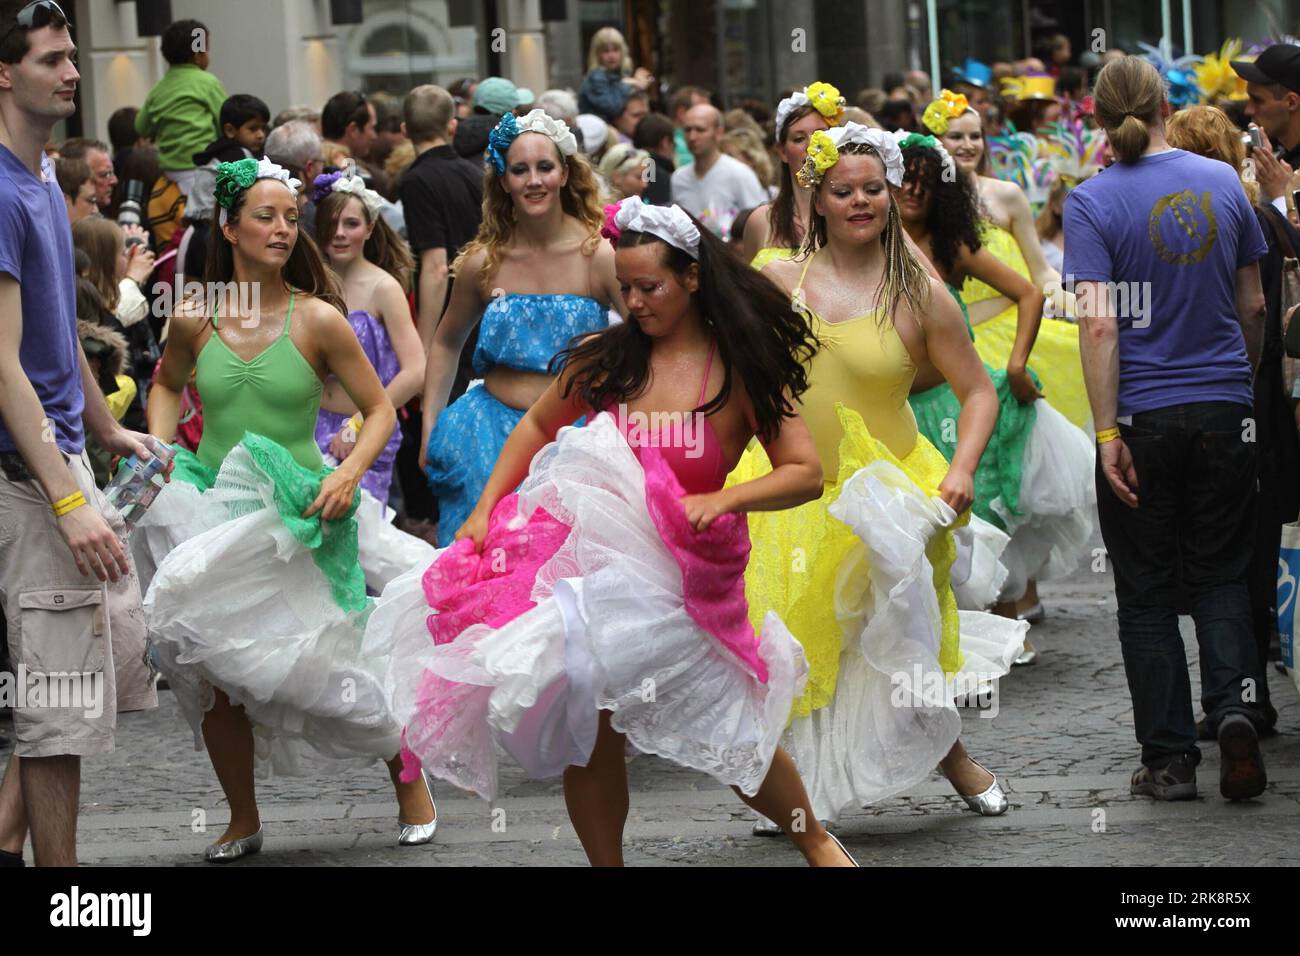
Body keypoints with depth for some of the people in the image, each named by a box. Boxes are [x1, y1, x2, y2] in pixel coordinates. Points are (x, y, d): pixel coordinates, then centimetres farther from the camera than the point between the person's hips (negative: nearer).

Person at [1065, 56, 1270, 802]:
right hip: (1224, 407, 3)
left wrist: (1108, 433, -13)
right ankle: (1235, 707, -9)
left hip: (1143, 417, -3)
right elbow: (1254, 305, 9)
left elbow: (1100, 325, -16)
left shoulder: (1094, 202, -9)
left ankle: (1171, 759, 9)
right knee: (1222, 575, 14)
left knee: (1148, 594, 7)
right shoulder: (1222, 182, 2)